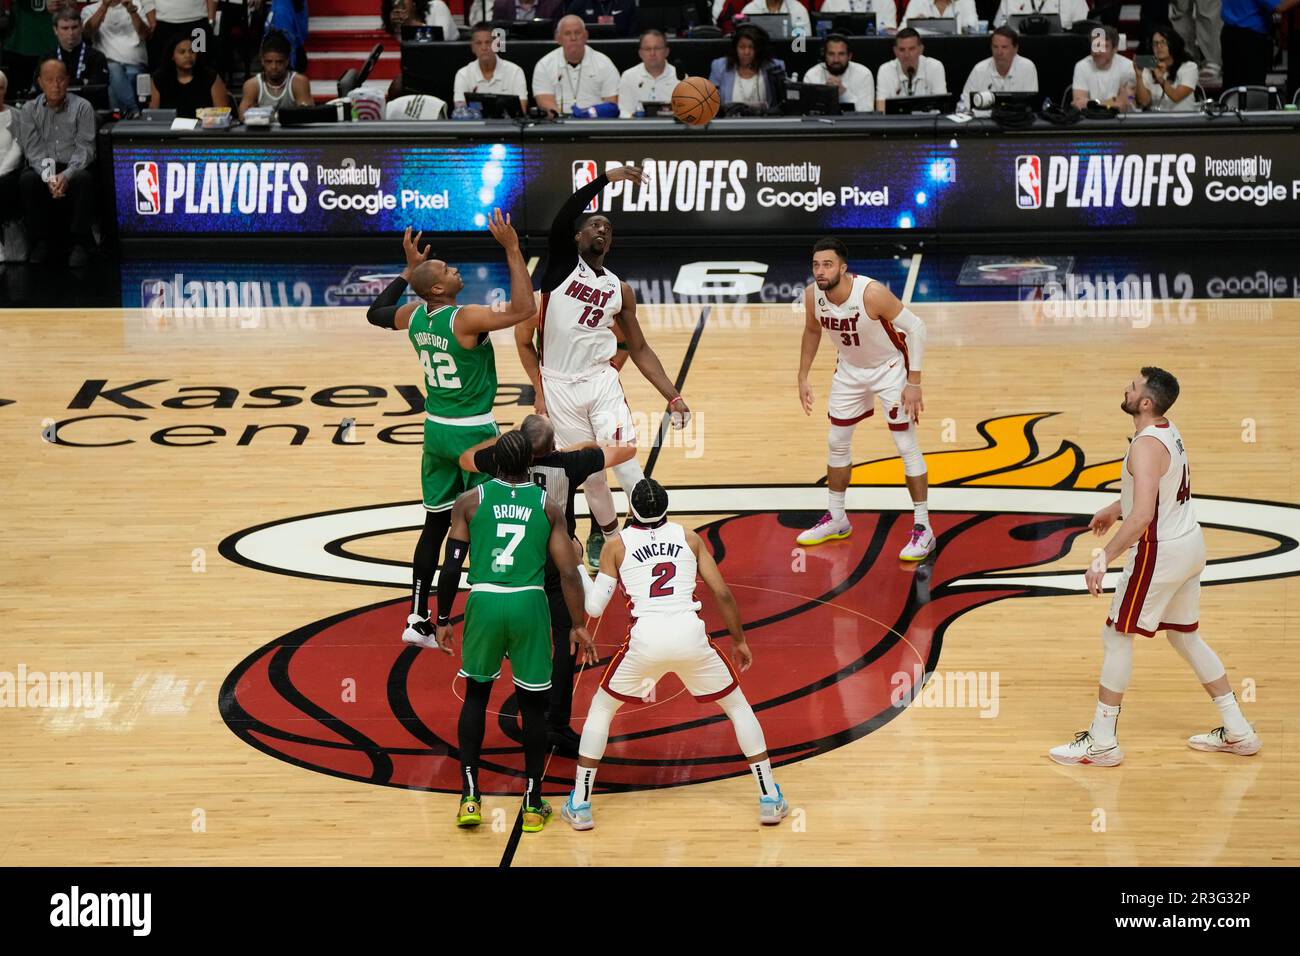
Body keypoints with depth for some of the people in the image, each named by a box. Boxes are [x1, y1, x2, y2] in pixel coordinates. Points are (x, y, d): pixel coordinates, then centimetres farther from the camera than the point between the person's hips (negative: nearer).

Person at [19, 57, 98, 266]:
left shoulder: (82, 107, 0)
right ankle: (40, 241, -17)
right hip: (43, 168, 2)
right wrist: (49, 177, -22)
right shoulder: (30, 109, 6)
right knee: (26, 179, -30)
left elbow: (85, 148, -8)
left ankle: (80, 244, -25)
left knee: (83, 178, -35)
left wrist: (66, 175, -25)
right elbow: (32, 149, -3)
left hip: (74, 168, -2)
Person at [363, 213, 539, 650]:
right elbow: (523, 309, -30)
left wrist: (408, 270, 23)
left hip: (436, 429, 7)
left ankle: (417, 620, 16)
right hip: (473, 432, -7)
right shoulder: (465, 319, -22)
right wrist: (512, 250, -27)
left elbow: (375, 313, 21)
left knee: (436, 523, 14)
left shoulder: (414, 315, 0)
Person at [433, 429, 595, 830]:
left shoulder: (470, 501, 4)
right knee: (533, 703, 13)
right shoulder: (547, 505, 6)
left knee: (476, 695, 19)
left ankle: (470, 797, 13)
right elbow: (569, 572, 2)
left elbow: (451, 567, 1)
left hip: (484, 602, 0)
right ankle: (533, 804, 17)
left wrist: (443, 620, 11)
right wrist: (577, 626, 10)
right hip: (529, 604, 0)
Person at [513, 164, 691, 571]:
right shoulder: (563, 262, -2)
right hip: (559, 387, -1)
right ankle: (608, 537, 27)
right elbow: (562, 218, -22)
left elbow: (639, 348, 13)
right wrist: (605, 179, -30)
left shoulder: (619, 289, 8)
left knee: (623, 458, -12)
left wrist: (672, 394, 4)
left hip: (600, 381, 2)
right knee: (589, 473, 8)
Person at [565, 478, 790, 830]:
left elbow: (594, 607, 8)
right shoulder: (688, 538, 13)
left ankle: (579, 804, 17)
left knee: (601, 708, 23)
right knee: (738, 705, 22)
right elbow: (722, 593, 9)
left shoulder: (617, 546, 9)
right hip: (690, 635, 1)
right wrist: (739, 641, 21)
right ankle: (771, 799, 18)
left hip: (646, 638, -1)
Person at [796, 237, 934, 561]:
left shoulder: (872, 293, -34)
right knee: (837, 443, 13)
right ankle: (836, 519, 30)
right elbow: (812, 331, 5)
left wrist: (914, 383, -27)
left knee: (906, 446, -6)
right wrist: (803, 377, 6)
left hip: (890, 368, -6)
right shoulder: (813, 295, -18)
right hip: (850, 370, 6)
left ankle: (923, 529, 2)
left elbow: (916, 327, -26)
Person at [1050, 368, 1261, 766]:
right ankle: (1238, 733, 25)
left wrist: (1104, 558, -33)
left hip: (1160, 552, -10)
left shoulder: (1146, 447, -24)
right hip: (1190, 543, 10)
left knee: (1117, 637, 1)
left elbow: (1143, 516, -34)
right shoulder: (1168, 431, 6)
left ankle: (1101, 742, 6)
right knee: (1185, 635, 20)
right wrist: (1115, 509, 31)